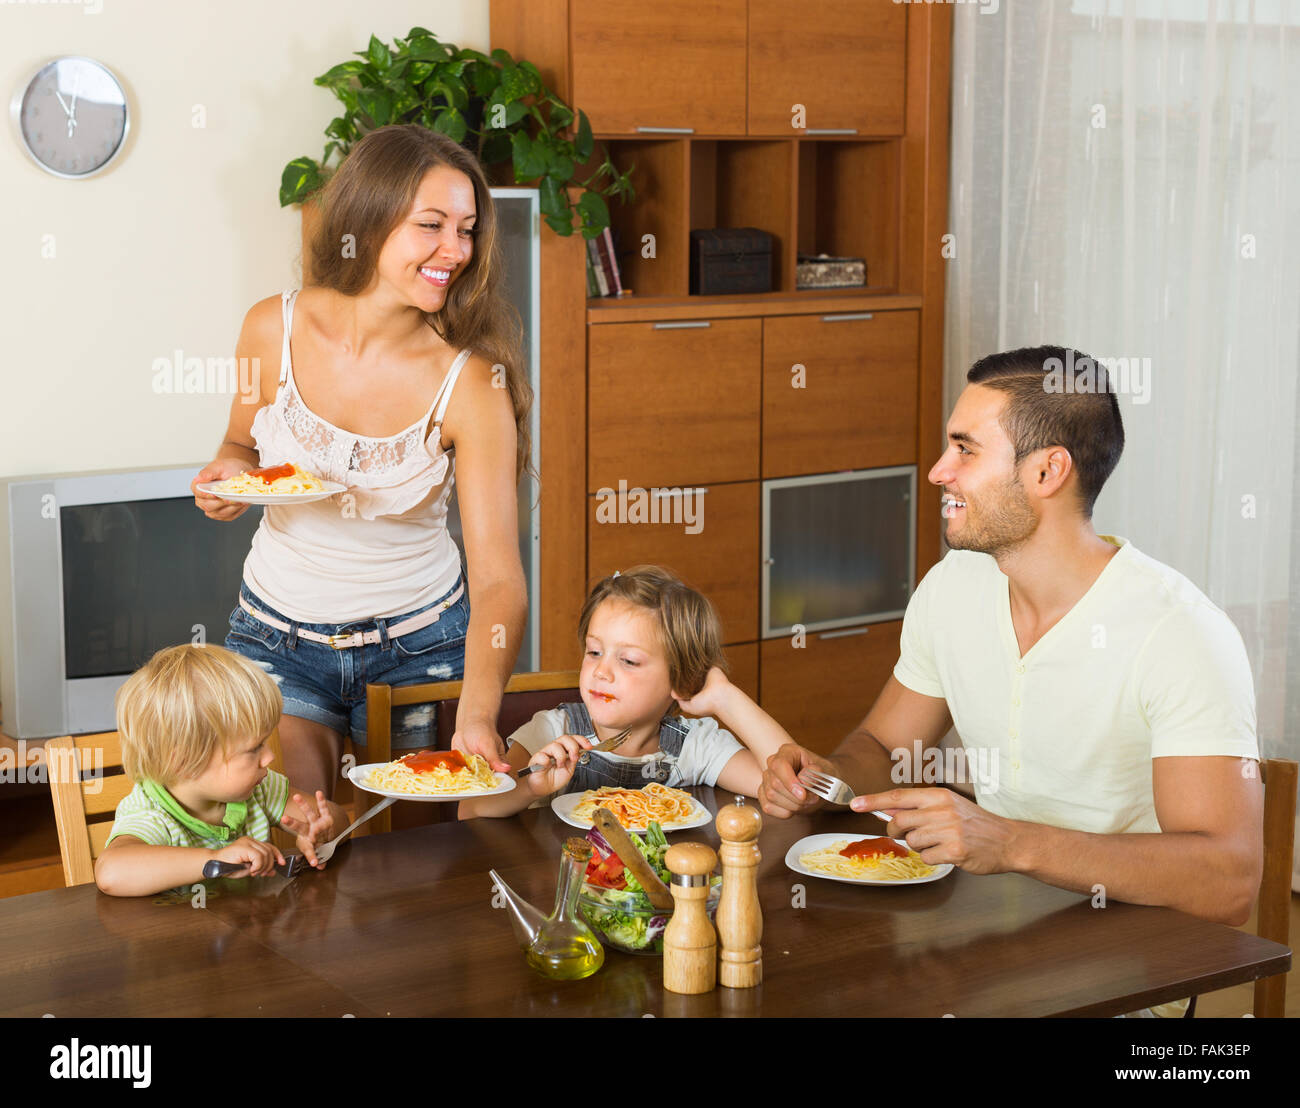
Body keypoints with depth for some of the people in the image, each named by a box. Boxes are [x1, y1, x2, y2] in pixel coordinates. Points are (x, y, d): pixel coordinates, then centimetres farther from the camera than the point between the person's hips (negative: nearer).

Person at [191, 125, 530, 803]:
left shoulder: (470, 381, -19)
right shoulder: (275, 329, -11)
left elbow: (498, 579, -24)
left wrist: (477, 717, -40)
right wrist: (231, 473, -14)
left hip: (419, 644, -1)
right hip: (280, 638, 1)